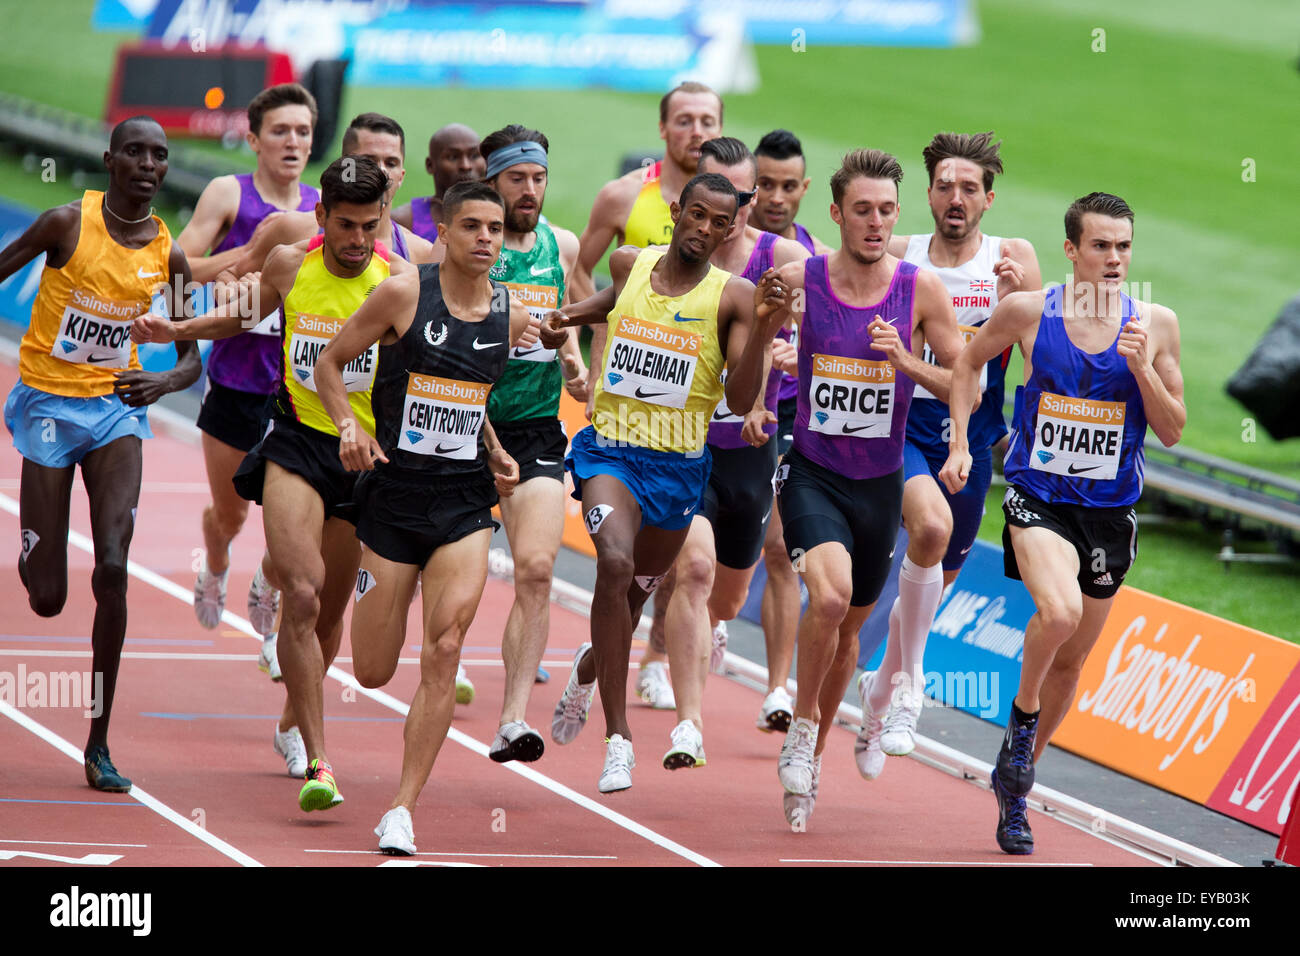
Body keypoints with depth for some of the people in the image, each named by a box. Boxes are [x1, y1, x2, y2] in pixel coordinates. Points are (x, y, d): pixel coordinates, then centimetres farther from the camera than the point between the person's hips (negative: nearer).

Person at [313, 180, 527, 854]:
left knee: (443, 653, -15)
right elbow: (330, 363, 2)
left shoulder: (511, 315, 4)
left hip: (466, 501, 2)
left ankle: (402, 810, -9)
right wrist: (350, 426, -14)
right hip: (394, 492, -2)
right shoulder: (403, 296, -8)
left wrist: (495, 453, 7)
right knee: (373, 673, 2)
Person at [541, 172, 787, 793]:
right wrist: (570, 318, 15)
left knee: (636, 593, 17)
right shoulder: (630, 264, 3)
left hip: (680, 467, 1)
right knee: (615, 562, -27)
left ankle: (589, 668, 55)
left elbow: (743, 399, -15)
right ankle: (618, 736, -25)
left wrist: (761, 323, -25)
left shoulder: (733, 297, -6)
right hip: (610, 450, -1)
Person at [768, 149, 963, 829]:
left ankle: (813, 753, 38)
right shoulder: (798, 280, -8)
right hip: (812, 472, -2)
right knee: (830, 596, -27)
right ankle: (802, 728, -5)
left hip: (880, 481, 2)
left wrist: (907, 361, -19)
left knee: (851, 624, 16)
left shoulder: (920, 289, -7)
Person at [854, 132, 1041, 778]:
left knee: (938, 579, 14)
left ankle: (882, 688, 42)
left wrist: (1016, 302, -19)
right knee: (931, 525, -31)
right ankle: (908, 682, -17)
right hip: (901, 424, -2)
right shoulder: (896, 257, 2)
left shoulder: (1013, 260, 2)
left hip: (971, 435, 2)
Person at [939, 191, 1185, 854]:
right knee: (1060, 610, -31)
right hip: (1038, 498, -3)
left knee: (1070, 661, 12)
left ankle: (1013, 788, 33)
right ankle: (1023, 714, -1)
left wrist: (1142, 369, -17)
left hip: (1110, 510, 3)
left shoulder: (1155, 324, -4)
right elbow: (969, 362, 11)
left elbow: (1172, 431, -1)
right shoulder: (1028, 311, -7)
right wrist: (960, 444, 3)